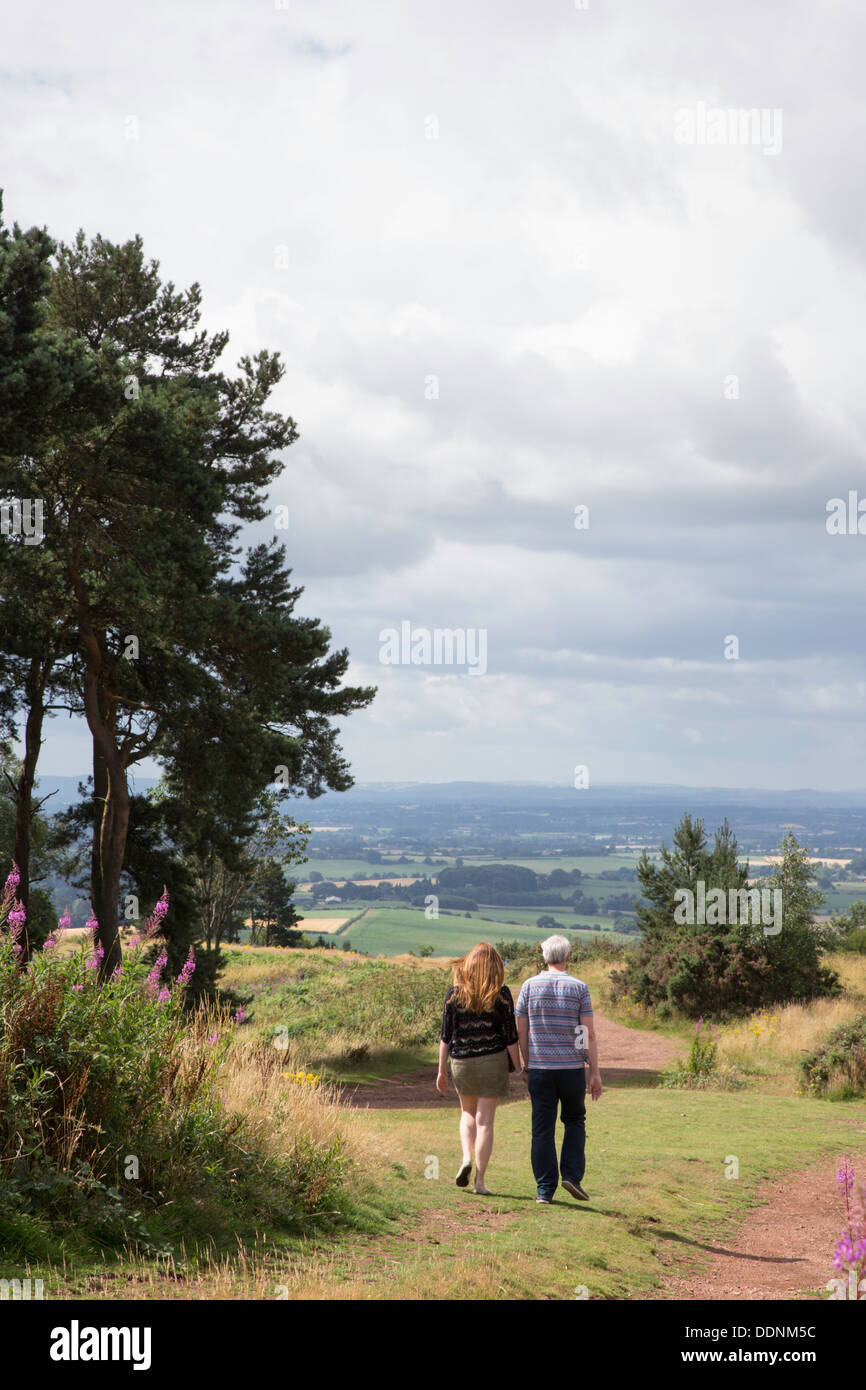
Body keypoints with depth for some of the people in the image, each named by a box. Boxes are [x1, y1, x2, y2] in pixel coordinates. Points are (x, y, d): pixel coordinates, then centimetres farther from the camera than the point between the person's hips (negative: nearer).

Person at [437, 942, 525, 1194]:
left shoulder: (455, 993, -2)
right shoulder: (501, 994, -7)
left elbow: (446, 1036, 0)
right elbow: (510, 1036, -6)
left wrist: (441, 1070, 8)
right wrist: (519, 1068, 5)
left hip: (461, 1061, 2)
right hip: (493, 1061, -2)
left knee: (468, 1112, 24)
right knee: (485, 1120, 3)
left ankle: (467, 1158, 3)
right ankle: (480, 1180, 3)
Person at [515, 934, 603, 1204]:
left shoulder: (529, 986, 0)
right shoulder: (578, 988, -4)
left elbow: (521, 1031, 3)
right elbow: (589, 1035, -5)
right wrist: (595, 1073, 0)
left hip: (540, 1068, 1)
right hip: (572, 1067, -1)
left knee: (543, 1128, 5)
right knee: (575, 1120, 18)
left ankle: (545, 1189, 4)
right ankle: (572, 1175, 4)